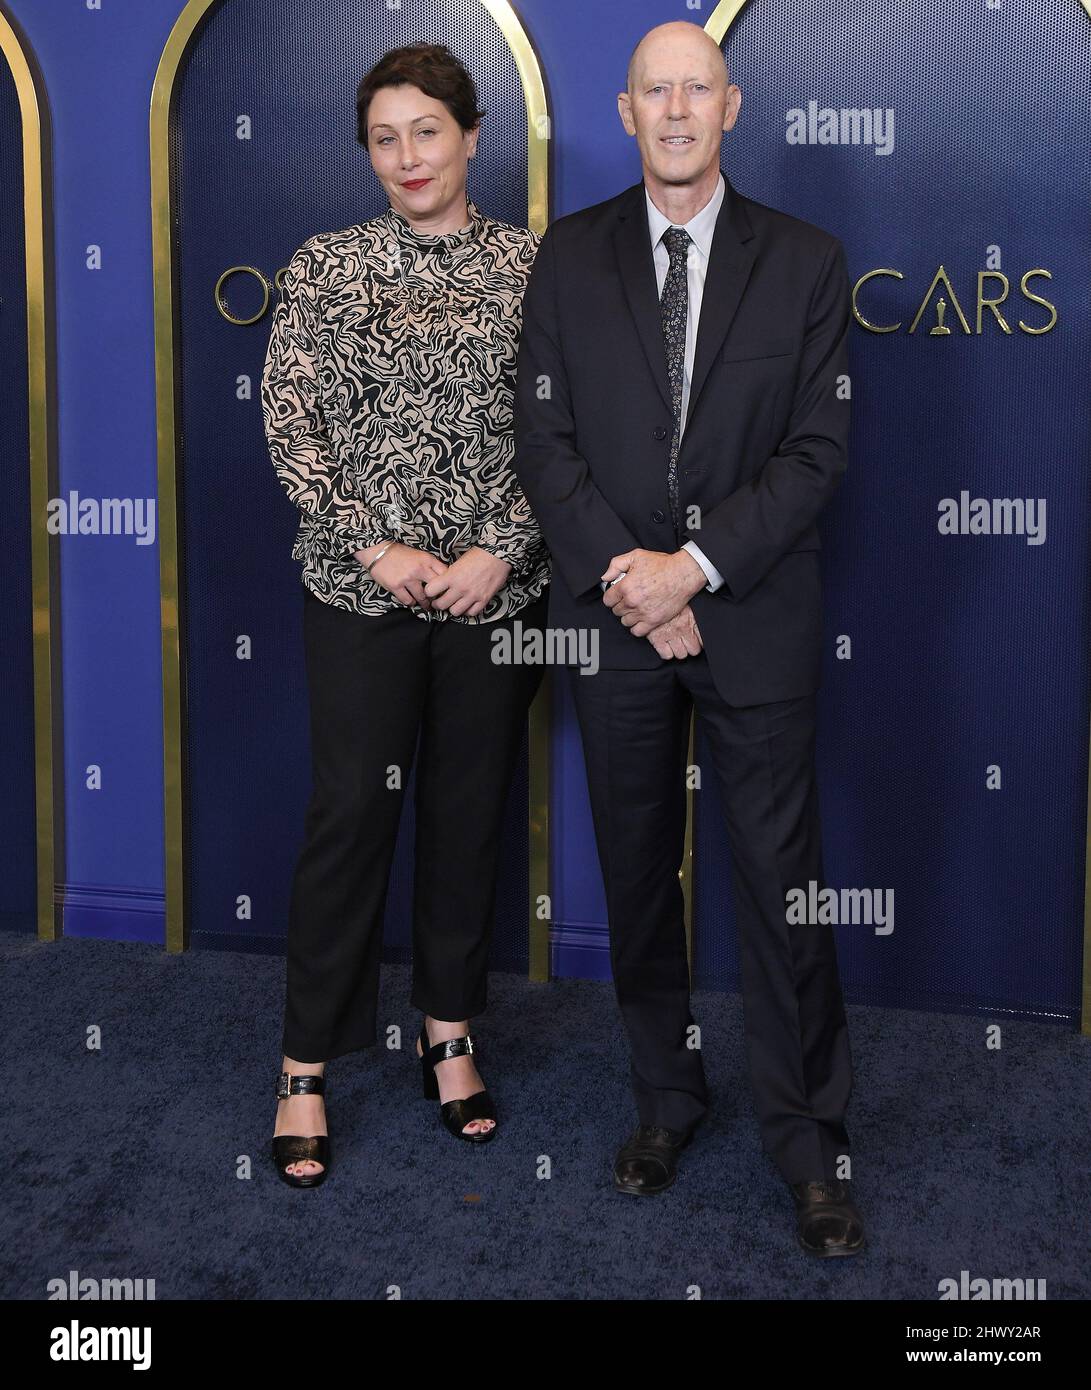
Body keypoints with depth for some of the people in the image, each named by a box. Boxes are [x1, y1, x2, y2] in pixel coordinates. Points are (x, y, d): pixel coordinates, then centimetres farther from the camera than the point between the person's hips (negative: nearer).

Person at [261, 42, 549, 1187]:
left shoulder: (531, 265, 3)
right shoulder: (324, 266, 2)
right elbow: (291, 421, -3)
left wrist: (499, 551, -11)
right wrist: (378, 547, -11)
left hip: (496, 587, 1)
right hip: (361, 588, -1)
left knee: (470, 810, 11)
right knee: (349, 813, 1)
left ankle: (449, 1031, 28)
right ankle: (307, 1067, 13)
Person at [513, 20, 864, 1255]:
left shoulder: (805, 262, 1)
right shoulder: (570, 256, 5)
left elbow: (818, 451, -5)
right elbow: (544, 438, -1)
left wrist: (696, 566, -16)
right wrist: (627, 582, -12)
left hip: (754, 616, -1)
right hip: (613, 611, 2)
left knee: (781, 876, 2)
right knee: (637, 872, 12)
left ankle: (807, 1141, 16)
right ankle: (665, 1097, 30)